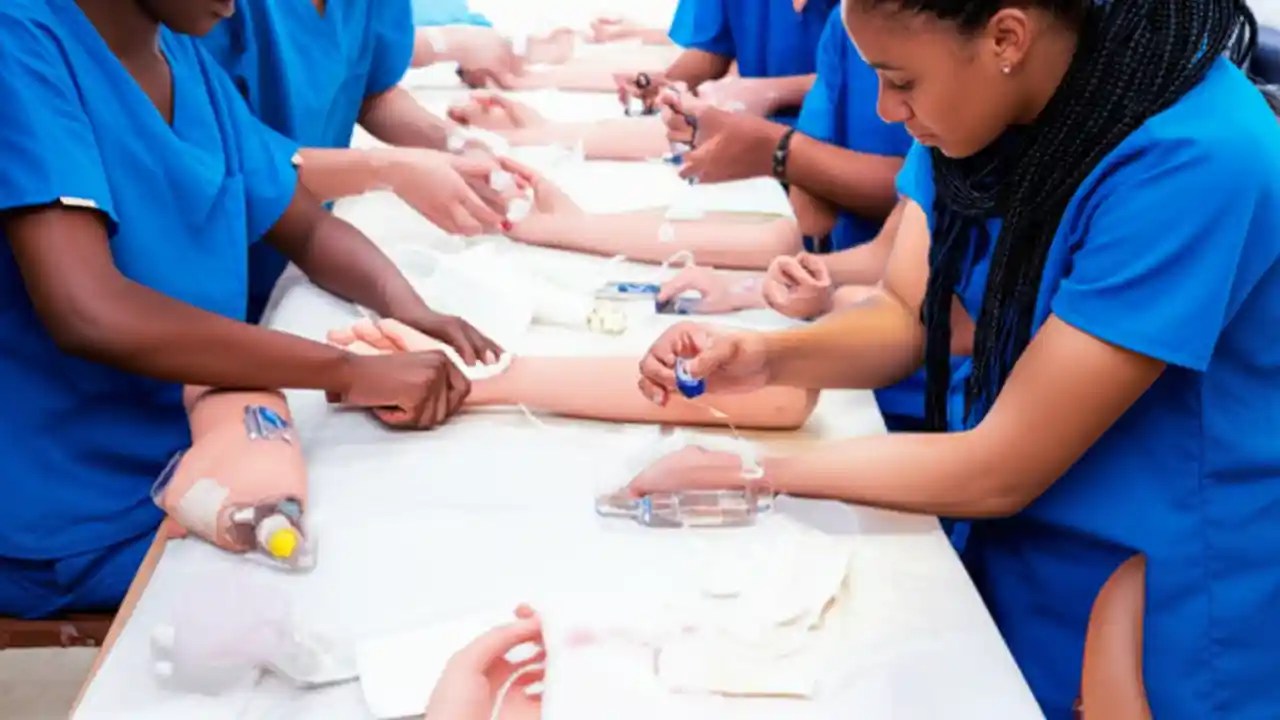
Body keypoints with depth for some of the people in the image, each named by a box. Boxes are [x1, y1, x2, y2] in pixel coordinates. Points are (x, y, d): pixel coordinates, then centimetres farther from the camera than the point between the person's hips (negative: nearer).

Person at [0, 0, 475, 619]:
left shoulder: (187, 62, 4)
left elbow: (308, 229, 10)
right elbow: (88, 313, -32)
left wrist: (407, 312, -11)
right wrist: (346, 370, -30)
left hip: (194, 467, 7)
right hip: (77, 529, -7)